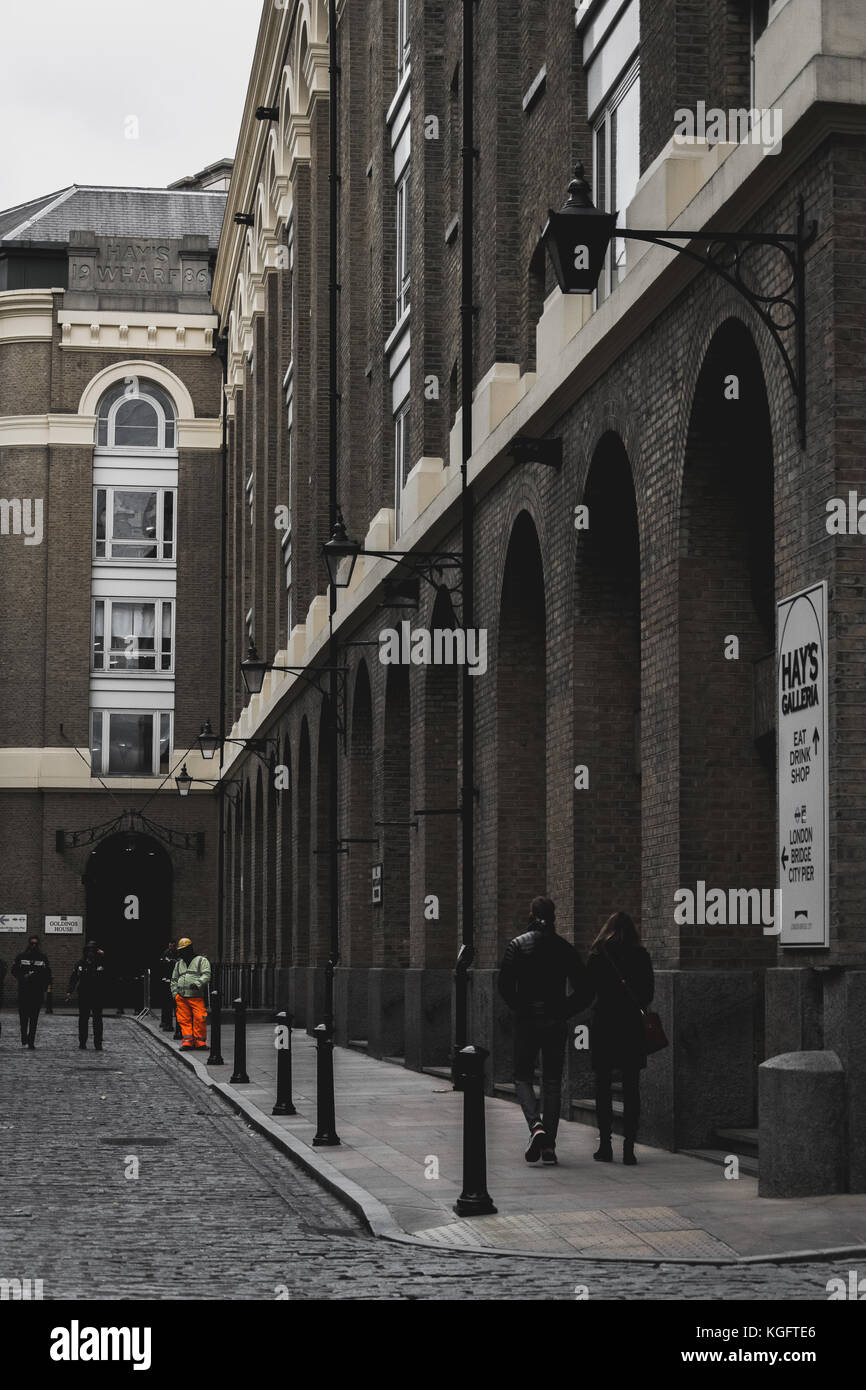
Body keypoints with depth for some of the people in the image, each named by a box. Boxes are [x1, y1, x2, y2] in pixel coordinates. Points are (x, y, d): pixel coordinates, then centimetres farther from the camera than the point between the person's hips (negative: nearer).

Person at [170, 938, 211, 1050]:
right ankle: (187, 1040, 2)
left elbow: (206, 975, -5)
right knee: (184, 1020, -2)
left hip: (197, 997, -4)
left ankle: (200, 1041, -2)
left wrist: (197, 984, -21)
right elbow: (174, 980, 26)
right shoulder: (179, 964, 23)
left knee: (199, 1019, -11)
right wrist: (175, 994, 14)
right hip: (181, 997, 4)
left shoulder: (202, 961, 8)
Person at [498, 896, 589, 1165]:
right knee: (552, 1081, 8)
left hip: (526, 1021, -2)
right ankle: (549, 1144, 4)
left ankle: (535, 1125, -17)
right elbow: (583, 991, 1)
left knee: (523, 1077, 9)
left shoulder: (518, 944, -4)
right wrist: (563, 1011, 8)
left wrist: (519, 1007, 2)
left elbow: (504, 985, -10)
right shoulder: (565, 948, 2)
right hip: (556, 1022, 2)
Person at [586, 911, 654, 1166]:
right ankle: (629, 1148, -2)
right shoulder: (641, 956, 1)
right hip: (632, 1026, 1)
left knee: (603, 1087, 6)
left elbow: (588, 991, 0)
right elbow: (648, 994, 4)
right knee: (631, 1088, 4)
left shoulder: (598, 956, -3)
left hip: (604, 1026, -1)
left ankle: (605, 1145, 4)